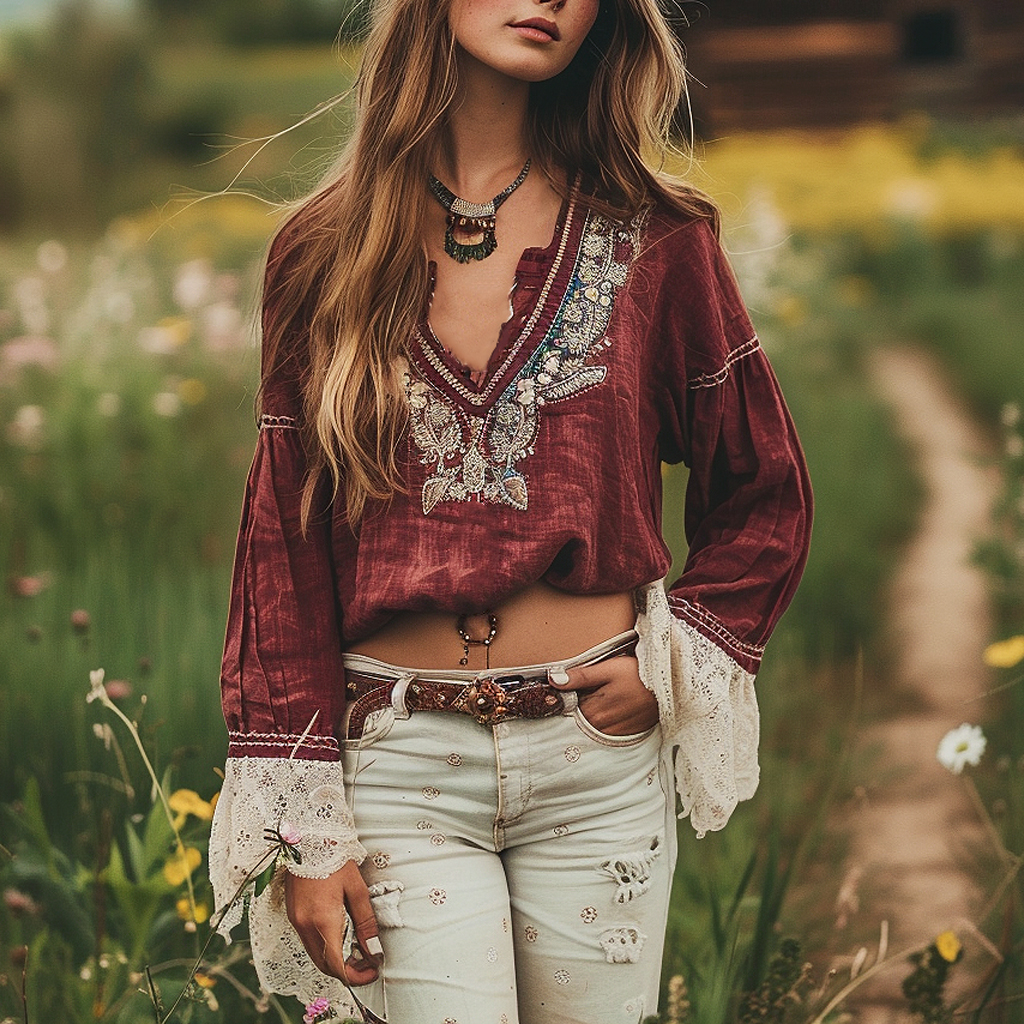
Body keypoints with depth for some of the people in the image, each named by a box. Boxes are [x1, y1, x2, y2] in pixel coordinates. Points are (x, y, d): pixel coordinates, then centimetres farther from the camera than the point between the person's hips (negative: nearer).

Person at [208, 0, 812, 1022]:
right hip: (403, 764, -1)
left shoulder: (651, 239, 3)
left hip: (598, 756, 1)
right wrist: (306, 826, -1)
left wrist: (671, 669, -1)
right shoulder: (325, 253, 4)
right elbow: (283, 543, 3)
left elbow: (765, 498, 13)